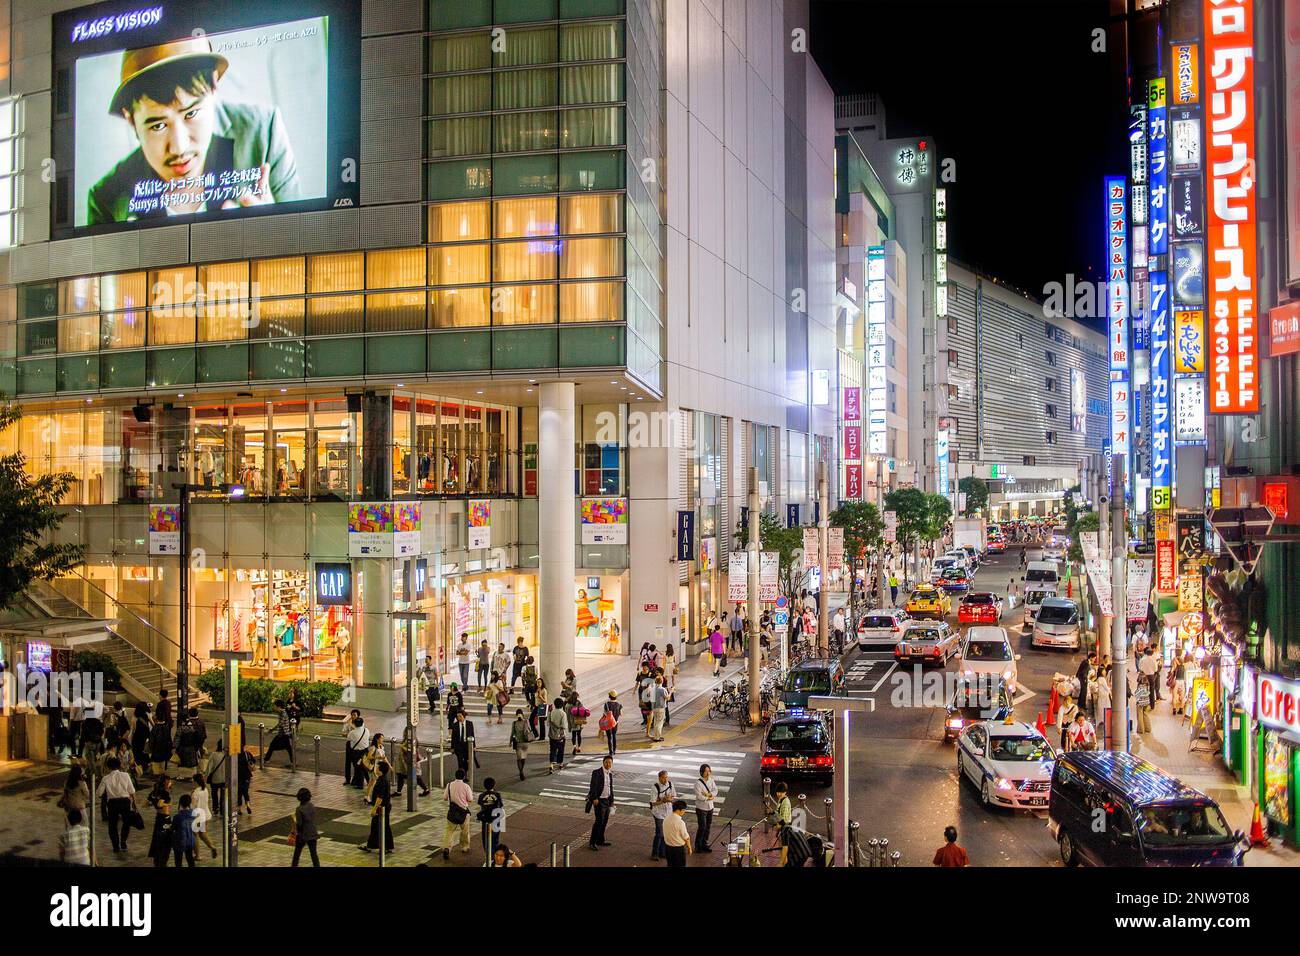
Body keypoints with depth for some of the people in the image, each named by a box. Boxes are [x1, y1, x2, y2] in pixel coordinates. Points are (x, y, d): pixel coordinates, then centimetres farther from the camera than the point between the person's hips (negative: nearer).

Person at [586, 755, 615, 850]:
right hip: (599, 800, -8)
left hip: (607, 800, 8)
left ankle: (600, 840, 24)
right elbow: (593, 786, -17)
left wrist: (611, 801, 18)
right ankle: (592, 842, -5)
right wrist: (594, 798, -23)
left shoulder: (610, 774, 11)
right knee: (599, 820, -10)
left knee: (604, 821, 12)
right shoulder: (597, 772, -12)